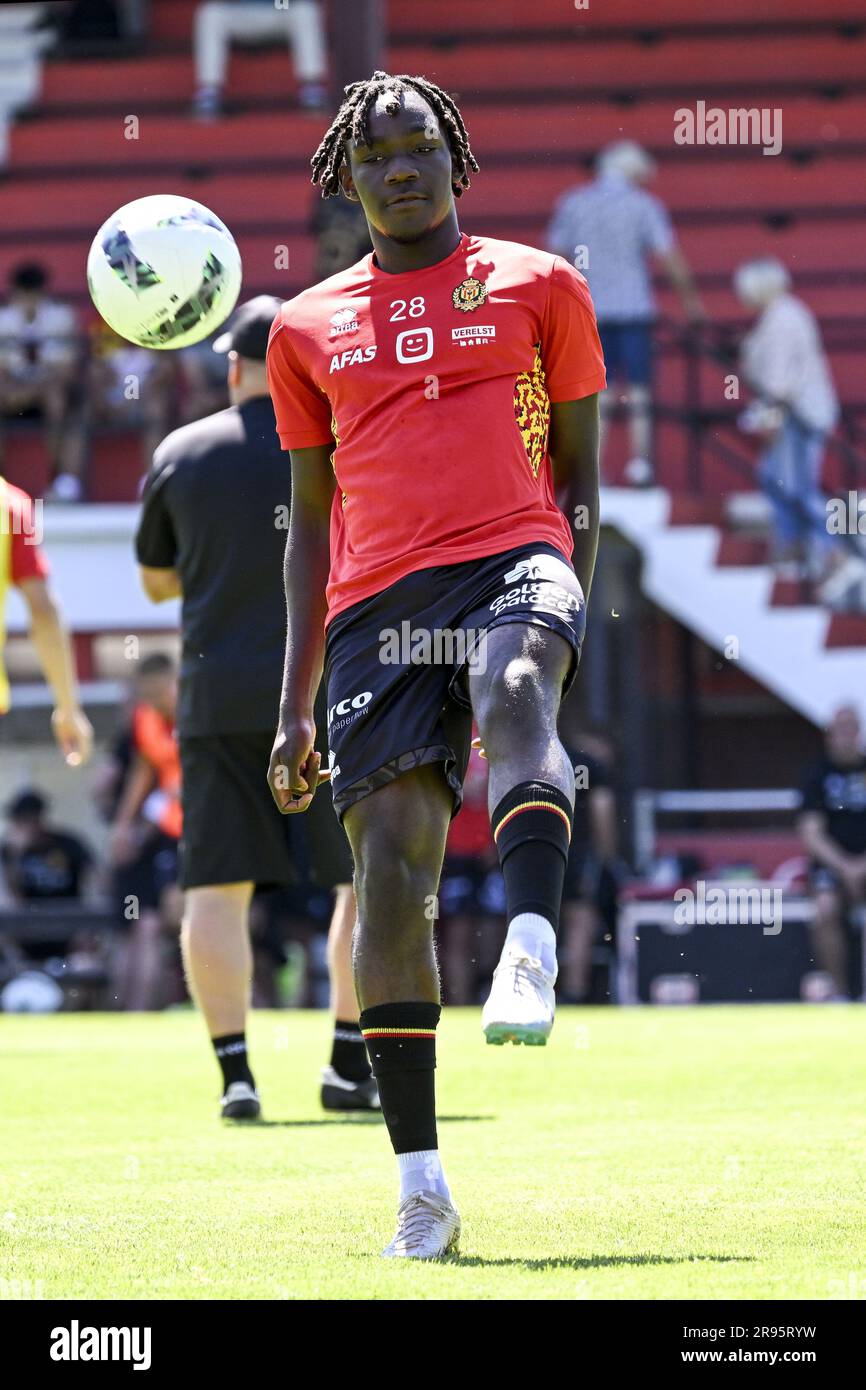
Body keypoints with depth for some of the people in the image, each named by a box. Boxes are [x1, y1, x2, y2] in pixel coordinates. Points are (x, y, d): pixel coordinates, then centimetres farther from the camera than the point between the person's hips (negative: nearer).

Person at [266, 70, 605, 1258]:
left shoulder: (537, 287, 14)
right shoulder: (309, 327, 19)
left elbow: (581, 479, 15)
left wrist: (568, 605, -1)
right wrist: (297, 704, 17)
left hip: (512, 559, -2)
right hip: (378, 601, 2)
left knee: (515, 692, -39)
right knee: (389, 868, -10)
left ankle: (533, 949, -57)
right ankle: (421, 1188, -6)